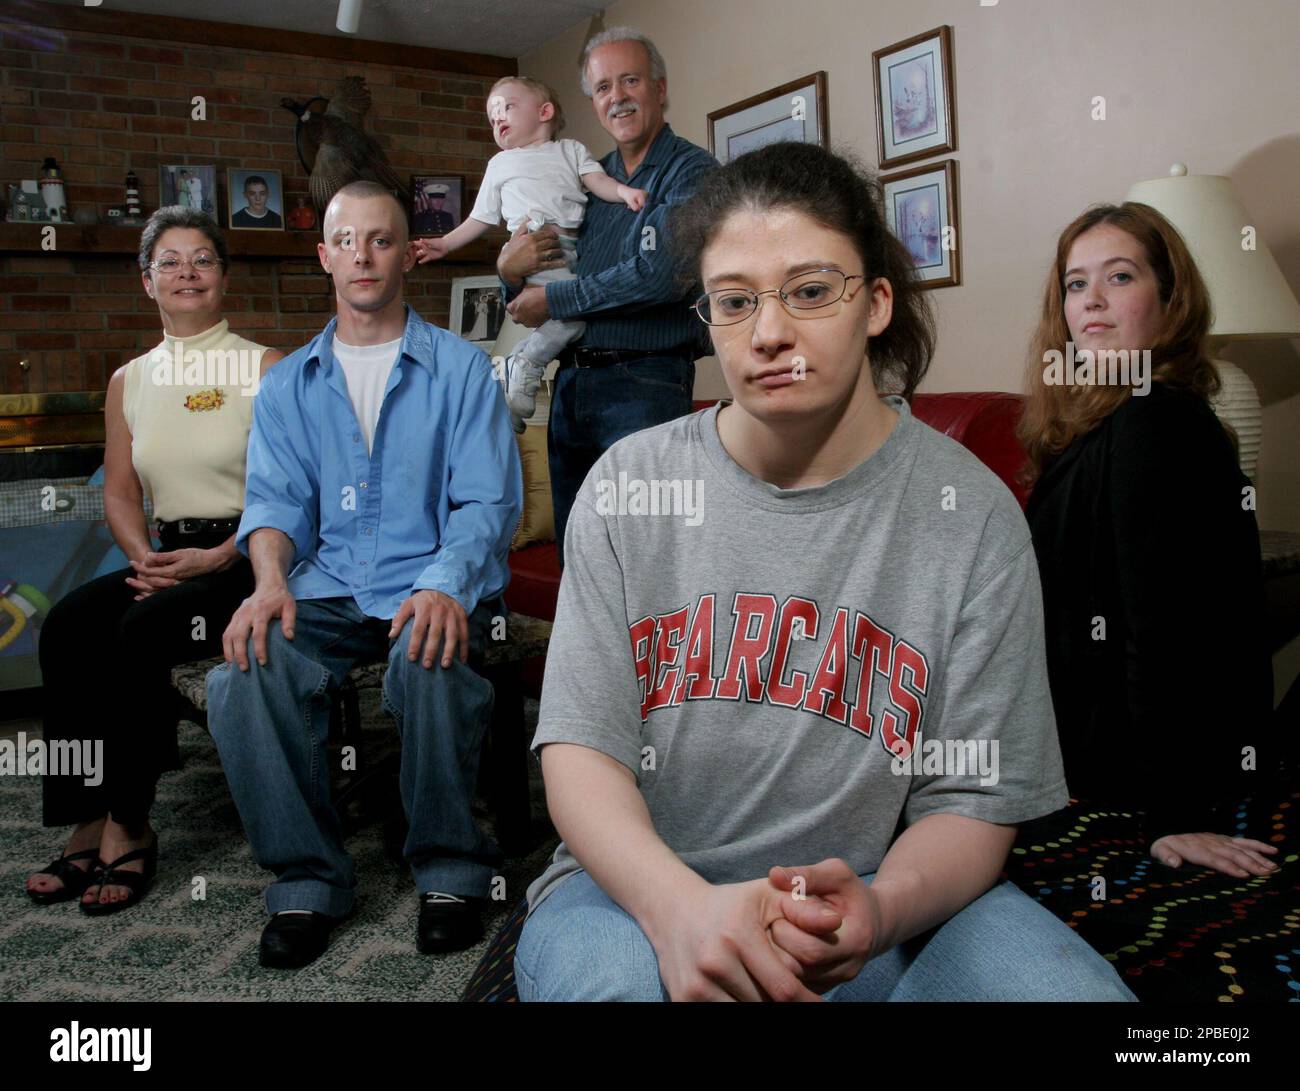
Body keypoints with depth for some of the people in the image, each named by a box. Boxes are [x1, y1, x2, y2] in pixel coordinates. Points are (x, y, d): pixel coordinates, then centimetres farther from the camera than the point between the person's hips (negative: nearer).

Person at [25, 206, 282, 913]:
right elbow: (119, 492, 13)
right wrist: (144, 556, -7)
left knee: (141, 630, -29)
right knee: (66, 627, -21)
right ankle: (86, 827, -17)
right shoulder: (129, 382, 16)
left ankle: (129, 829, -17)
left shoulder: (266, 368, 0)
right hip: (168, 559, 5)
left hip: (248, 560, -5)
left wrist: (219, 558, -17)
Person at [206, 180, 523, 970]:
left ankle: (450, 871, -12)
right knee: (243, 676, -27)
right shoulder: (289, 384, 17)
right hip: (330, 588, 3)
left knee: (431, 660, -36)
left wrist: (444, 585, -23)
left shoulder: (461, 369, 7)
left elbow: (488, 502, -3)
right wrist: (271, 580, -16)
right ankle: (308, 880, -8)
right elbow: (276, 498, 7)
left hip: (434, 585, -3)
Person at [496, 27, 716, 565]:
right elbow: (524, 296, 20)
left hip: (644, 380, -6)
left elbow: (661, 273, -19)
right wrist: (510, 269, -4)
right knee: (574, 554, 12)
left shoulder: (690, 169, -2)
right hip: (570, 380, 7)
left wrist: (553, 301, -11)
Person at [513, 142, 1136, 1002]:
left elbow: (972, 801, -4)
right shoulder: (629, 485, -3)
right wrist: (682, 906, -27)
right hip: (643, 887, 0)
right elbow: (579, 750, -7)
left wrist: (878, 907, -27)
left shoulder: (972, 513, -4)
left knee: (1068, 986, -26)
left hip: (881, 895, 1)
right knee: (610, 970, -33)